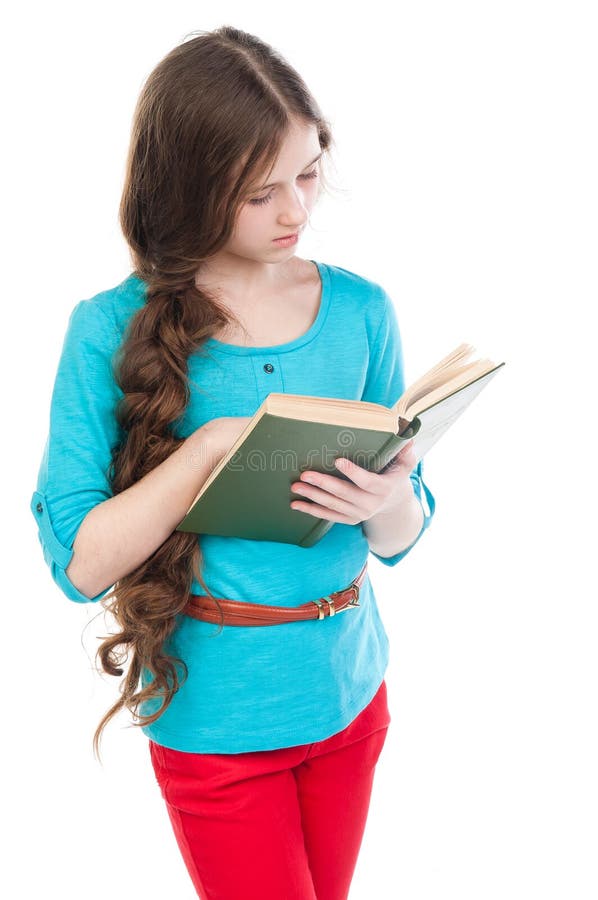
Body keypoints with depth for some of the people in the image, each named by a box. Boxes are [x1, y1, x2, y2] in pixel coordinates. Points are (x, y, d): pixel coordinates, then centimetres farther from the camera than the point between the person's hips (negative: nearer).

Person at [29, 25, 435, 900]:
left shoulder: (361, 309, -4)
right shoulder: (113, 329, -13)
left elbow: (401, 541, 0)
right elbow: (77, 562, -16)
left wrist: (387, 501, -22)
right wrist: (212, 446, -26)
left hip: (350, 692, 4)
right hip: (215, 716, -3)